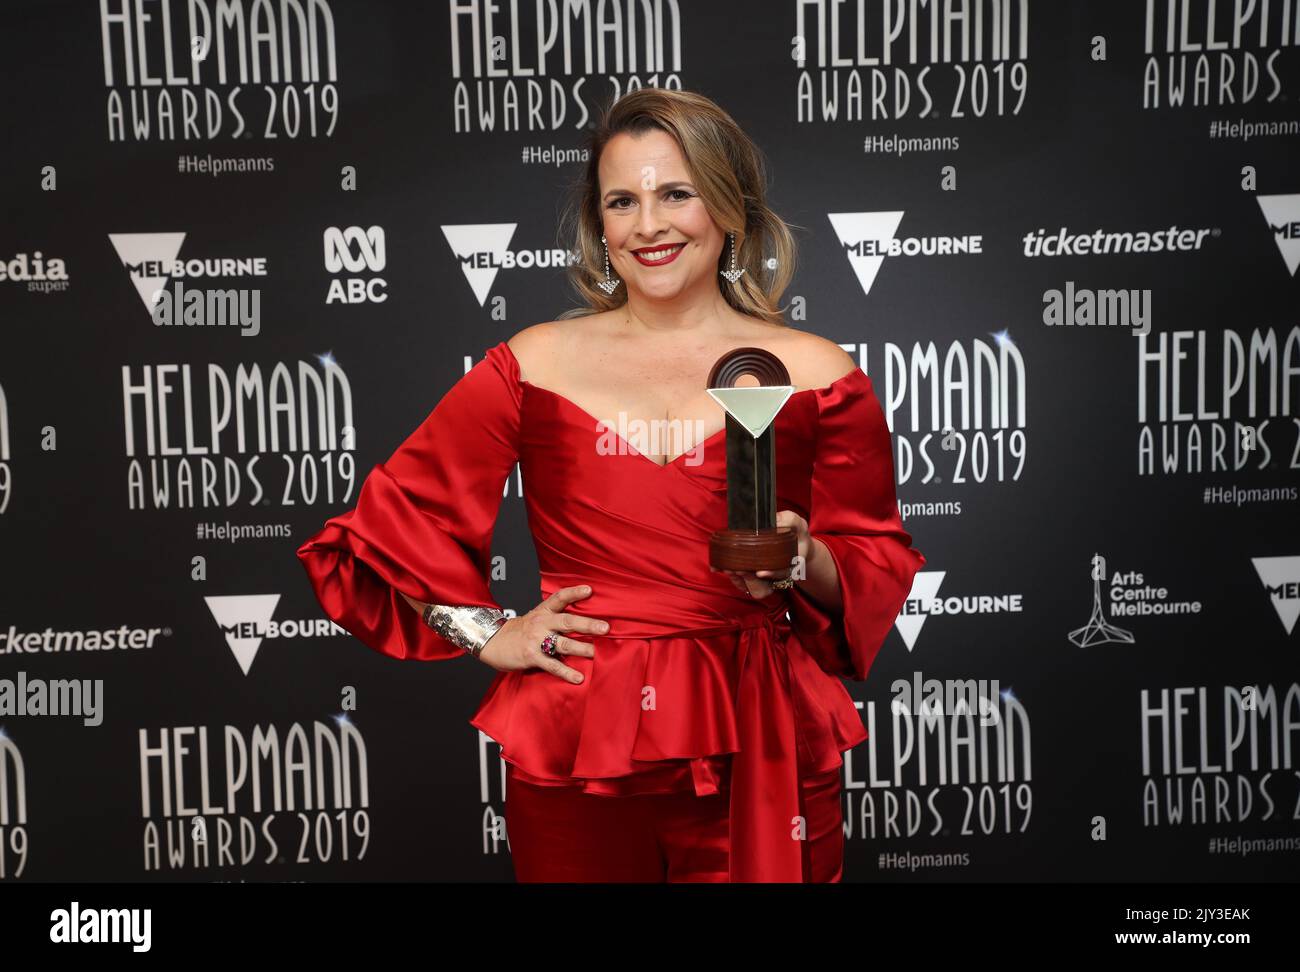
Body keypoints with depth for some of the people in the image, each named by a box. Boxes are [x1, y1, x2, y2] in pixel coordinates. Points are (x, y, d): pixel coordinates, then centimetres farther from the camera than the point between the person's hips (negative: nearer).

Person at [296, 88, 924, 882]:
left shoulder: (815, 374, -1)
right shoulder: (536, 364, 0)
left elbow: (879, 556, 8)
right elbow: (396, 515, 9)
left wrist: (810, 565, -12)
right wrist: (486, 633, 2)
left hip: (755, 748, 0)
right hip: (574, 747, 1)